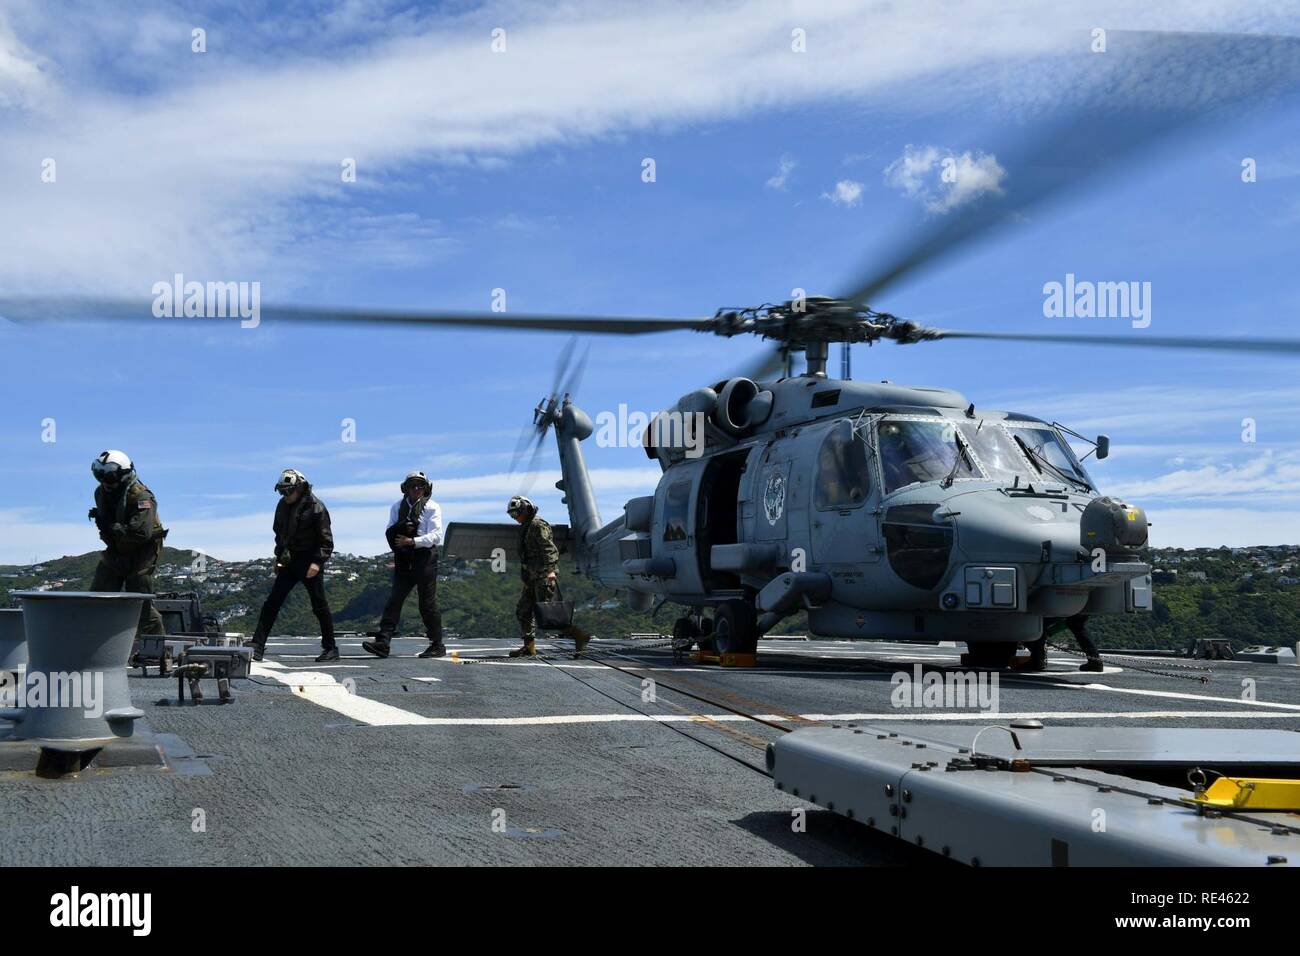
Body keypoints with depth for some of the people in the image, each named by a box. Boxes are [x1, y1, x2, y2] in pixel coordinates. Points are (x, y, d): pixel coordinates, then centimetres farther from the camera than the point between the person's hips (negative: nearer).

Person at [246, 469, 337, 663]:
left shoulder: (316, 507, -12)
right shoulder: (283, 506, 6)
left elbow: (326, 540, -11)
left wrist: (317, 562, -20)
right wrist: (279, 557, 14)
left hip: (310, 562, -6)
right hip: (289, 562, 6)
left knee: (319, 606, -1)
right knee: (272, 603, -1)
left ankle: (330, 648, 9)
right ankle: (257, 645, -1)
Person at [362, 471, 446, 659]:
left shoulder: (432, 508, 1)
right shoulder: (397, 507, 14)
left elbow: (435, 536, -9)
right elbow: (389, 533, 9)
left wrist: (412, 541, -21)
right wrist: (401, 528, -13)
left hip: (424, 557, -4)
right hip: (403, 559, 4)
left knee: (427, 603, 0)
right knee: (394, 599, -5)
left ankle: (437, 646, 10)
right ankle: (382, 643, -10)